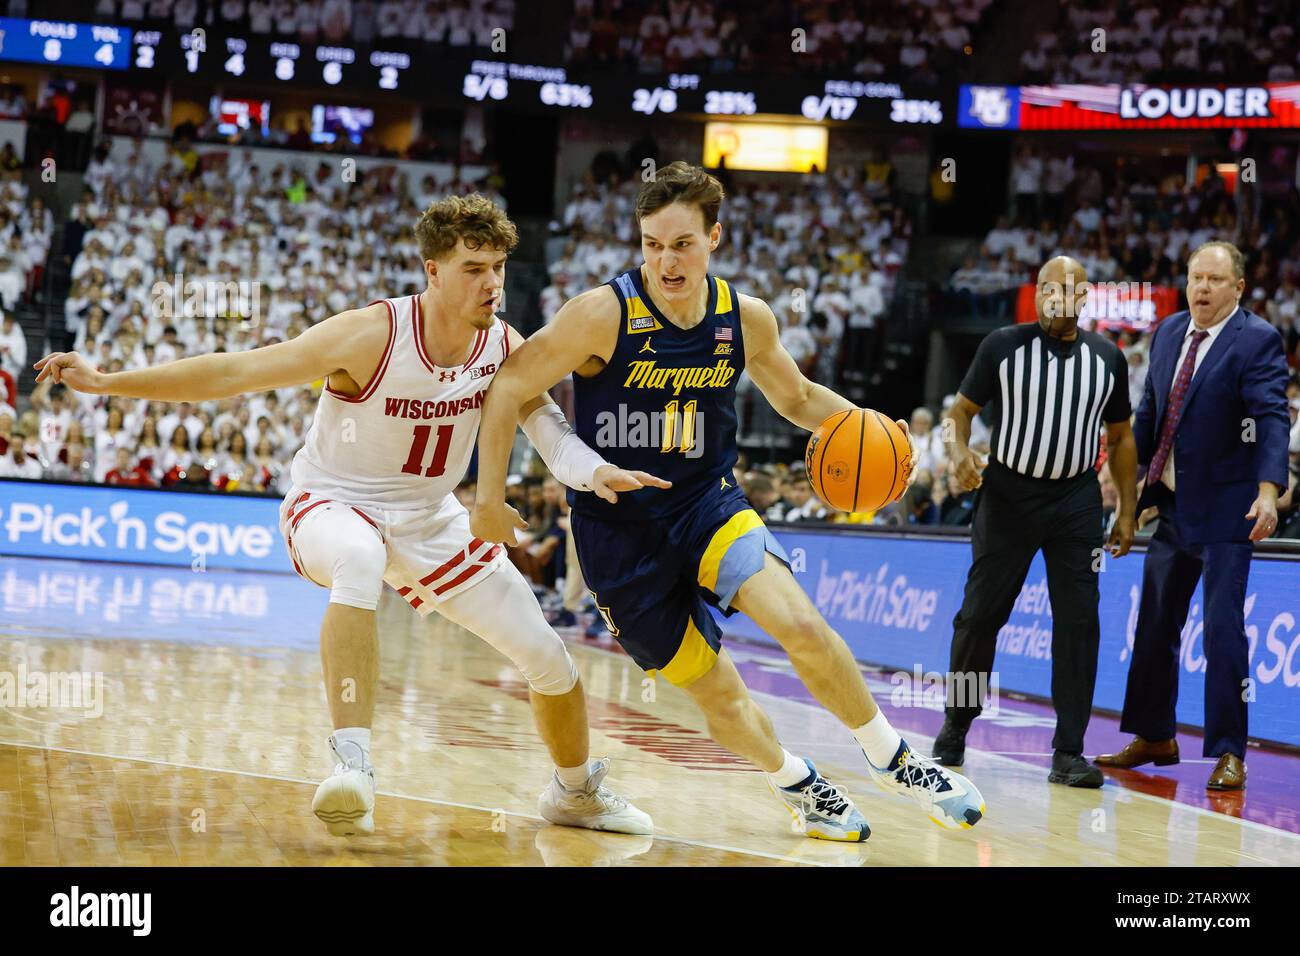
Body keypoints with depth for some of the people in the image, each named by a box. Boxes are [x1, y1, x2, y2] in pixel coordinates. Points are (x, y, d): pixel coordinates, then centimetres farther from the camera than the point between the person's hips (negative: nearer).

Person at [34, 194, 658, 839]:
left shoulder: (504, 347, -11)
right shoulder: (371, 336, -26)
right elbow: (235, 373, -25)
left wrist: (594, 472, -32)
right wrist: (107, 382, -29)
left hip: (432, 520, 5)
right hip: (334, 503, -5)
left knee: (550, 660, 3)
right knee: (359, 558, -44)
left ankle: (576, 792, 32)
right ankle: (351, 763, -43)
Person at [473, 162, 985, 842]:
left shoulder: (746, 320, -5)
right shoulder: (604, 313, -19)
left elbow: (797, 397, 13)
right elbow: (508, 386, -13)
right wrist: (490, 499, -11)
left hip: (707, 504, 2)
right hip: (618, 530, -2)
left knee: (802, 624, -21)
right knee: (715, 691, 1)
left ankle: (892, 761, 0)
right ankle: (799, 786, 29)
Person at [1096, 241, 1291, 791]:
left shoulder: (1257, 341, -11)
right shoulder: (1169, 332, 8)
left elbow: (1272, 418, -22)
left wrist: (1269, 490, -33)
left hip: (1226, 508, -7)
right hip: (1172, 504, 7)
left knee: (1223, 629, -7)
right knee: (1154, 623, 13)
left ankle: (1228, 753, 2)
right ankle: (1154, 737, 27)